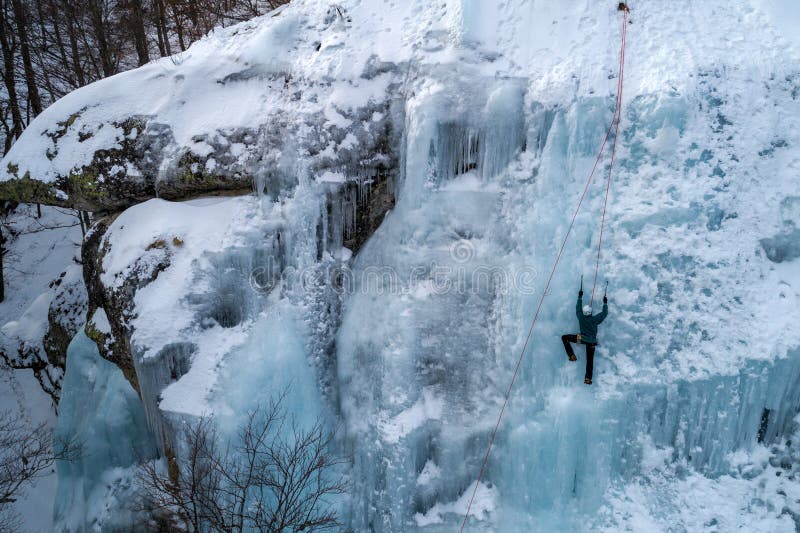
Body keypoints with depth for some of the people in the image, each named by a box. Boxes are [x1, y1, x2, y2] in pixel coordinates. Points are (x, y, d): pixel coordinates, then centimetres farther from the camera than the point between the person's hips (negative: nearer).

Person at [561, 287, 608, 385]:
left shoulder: (581, 317, -12)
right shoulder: (595, 319, -14)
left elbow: (578, 308, 4)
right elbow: (604, 313, -1)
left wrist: (580, 297, 14)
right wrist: (605, 303, 9)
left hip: (582, 339, -1)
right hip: (592, 342, 2)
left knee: (564, 337, 11)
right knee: (590, 360, 9)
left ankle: (572, 356, 4)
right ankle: (588, 378, 9)